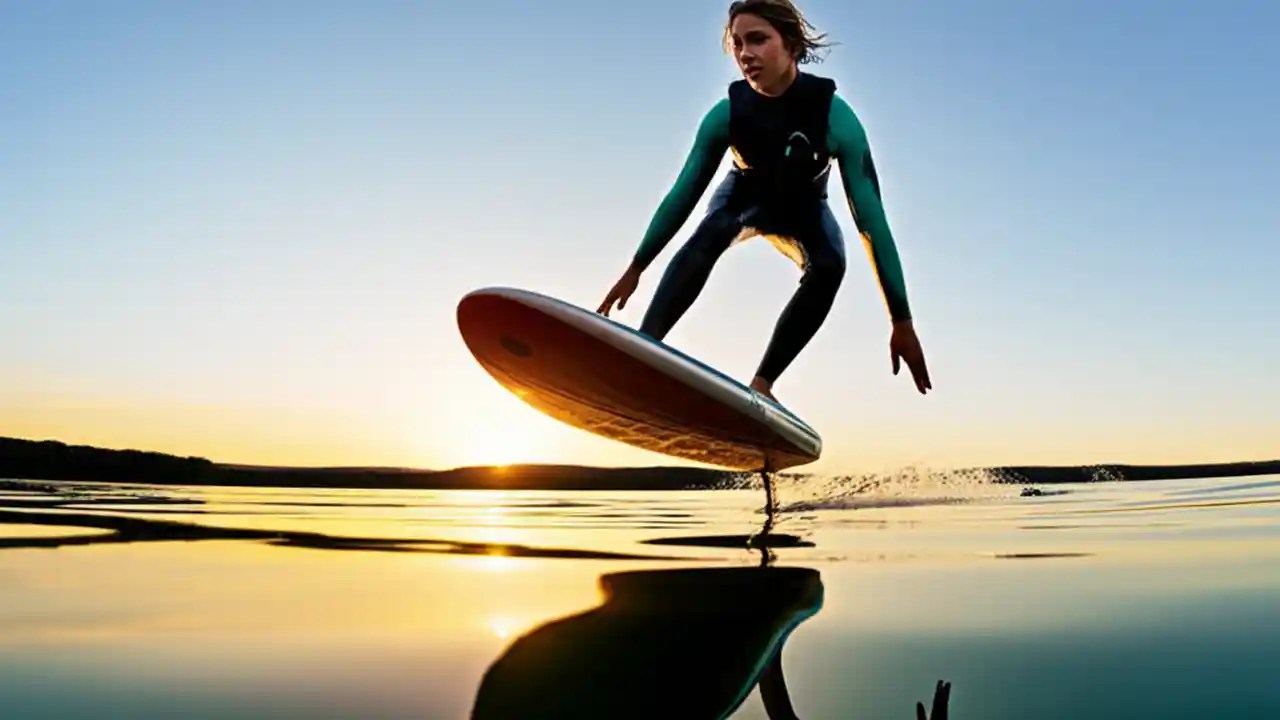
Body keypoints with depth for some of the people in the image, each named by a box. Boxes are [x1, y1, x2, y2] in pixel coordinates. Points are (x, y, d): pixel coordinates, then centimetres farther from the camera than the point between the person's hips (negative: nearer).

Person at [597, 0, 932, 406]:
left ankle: (762, 382, -24)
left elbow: (870, 217, -36)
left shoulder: (834, 115, -34)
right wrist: (634, 269, -19)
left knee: (829, 267, -31)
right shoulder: (728, 112, -28)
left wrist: (901, 320, -39)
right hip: (746, 196, 0)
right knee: (708, 236, -33)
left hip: (804, 209, 0)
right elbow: (683, 194, -20)